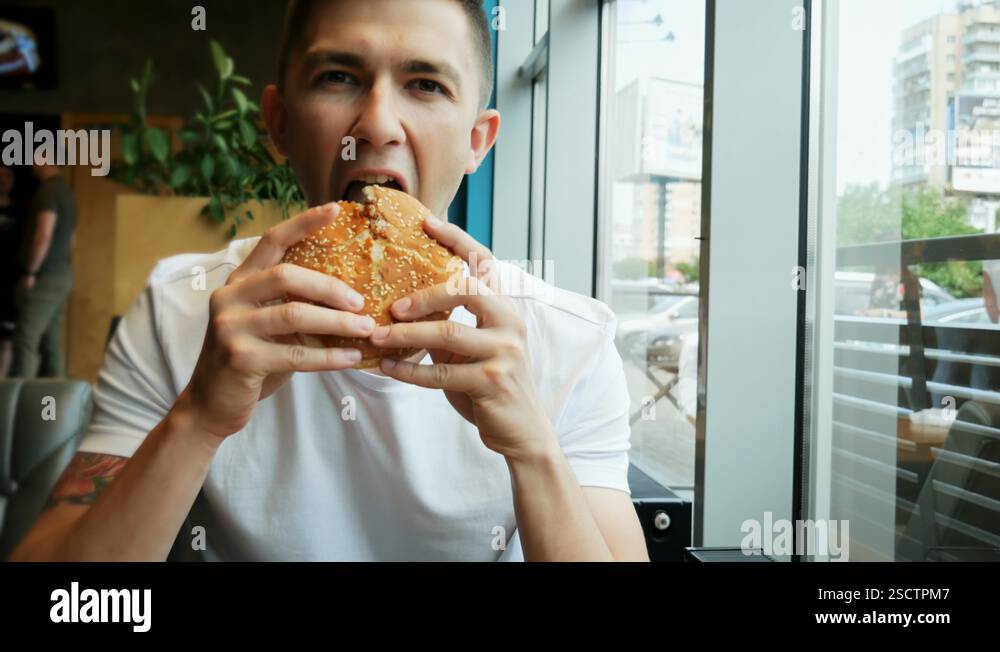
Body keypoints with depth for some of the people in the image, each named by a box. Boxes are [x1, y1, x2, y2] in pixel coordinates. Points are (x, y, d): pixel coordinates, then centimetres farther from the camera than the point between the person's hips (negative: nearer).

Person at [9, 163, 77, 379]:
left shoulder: (48, 190, -13)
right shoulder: (65, 189, 16)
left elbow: (43, 235, -22)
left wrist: (29, 271, -14)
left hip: (46, 278, -9)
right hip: (61, 275, 9)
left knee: (25, 342, -9)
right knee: (52, 343, 8)